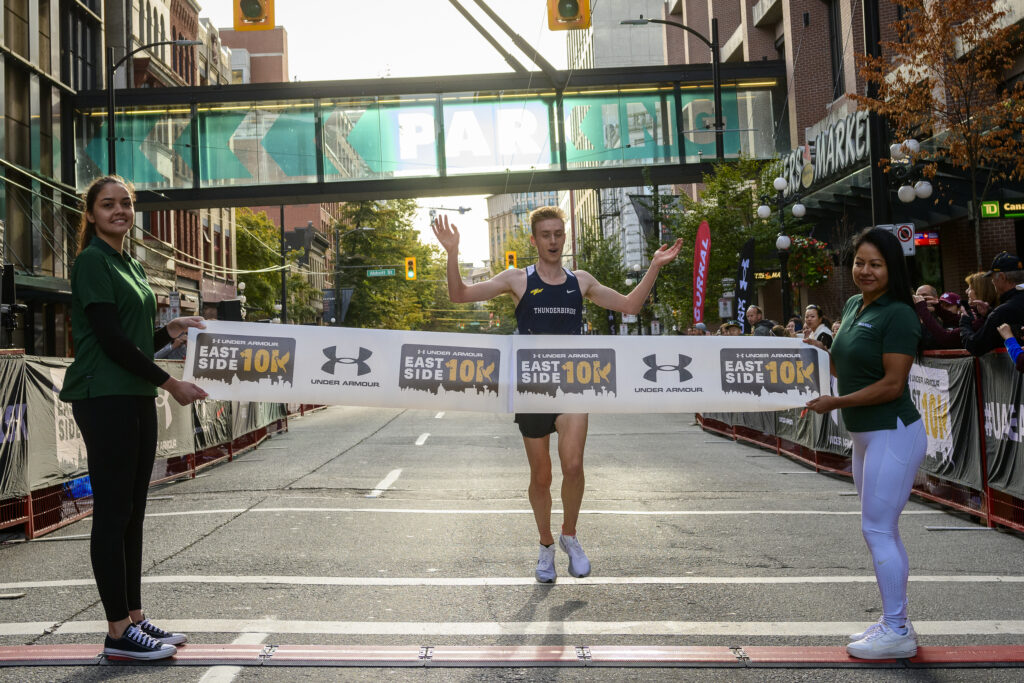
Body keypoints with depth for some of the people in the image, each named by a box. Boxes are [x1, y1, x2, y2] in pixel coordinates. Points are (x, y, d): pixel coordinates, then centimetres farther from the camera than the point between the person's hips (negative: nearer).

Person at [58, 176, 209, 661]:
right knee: (113, 512, -5)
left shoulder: (133, 266, 18)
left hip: (136, 398, 9)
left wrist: (171, 331, 7)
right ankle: (118, 632, 1)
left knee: (132, 512, 10)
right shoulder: (92, 262, -8)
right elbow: (110, 338, -14)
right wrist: (169, 383, -12)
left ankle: (134, 617, 18)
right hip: (104, 398, -9)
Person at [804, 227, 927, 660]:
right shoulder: (853, 306, 10)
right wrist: (818, 351, 5)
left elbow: (892, 384, -20)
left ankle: (897, 632, 5)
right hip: (865, 434, 9)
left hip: (893, 433, -9)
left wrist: (836, 403, -18)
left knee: (878, 530, -6)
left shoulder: (897, 315, -16)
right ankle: (892, 622, 26)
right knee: (881, 530, 15)